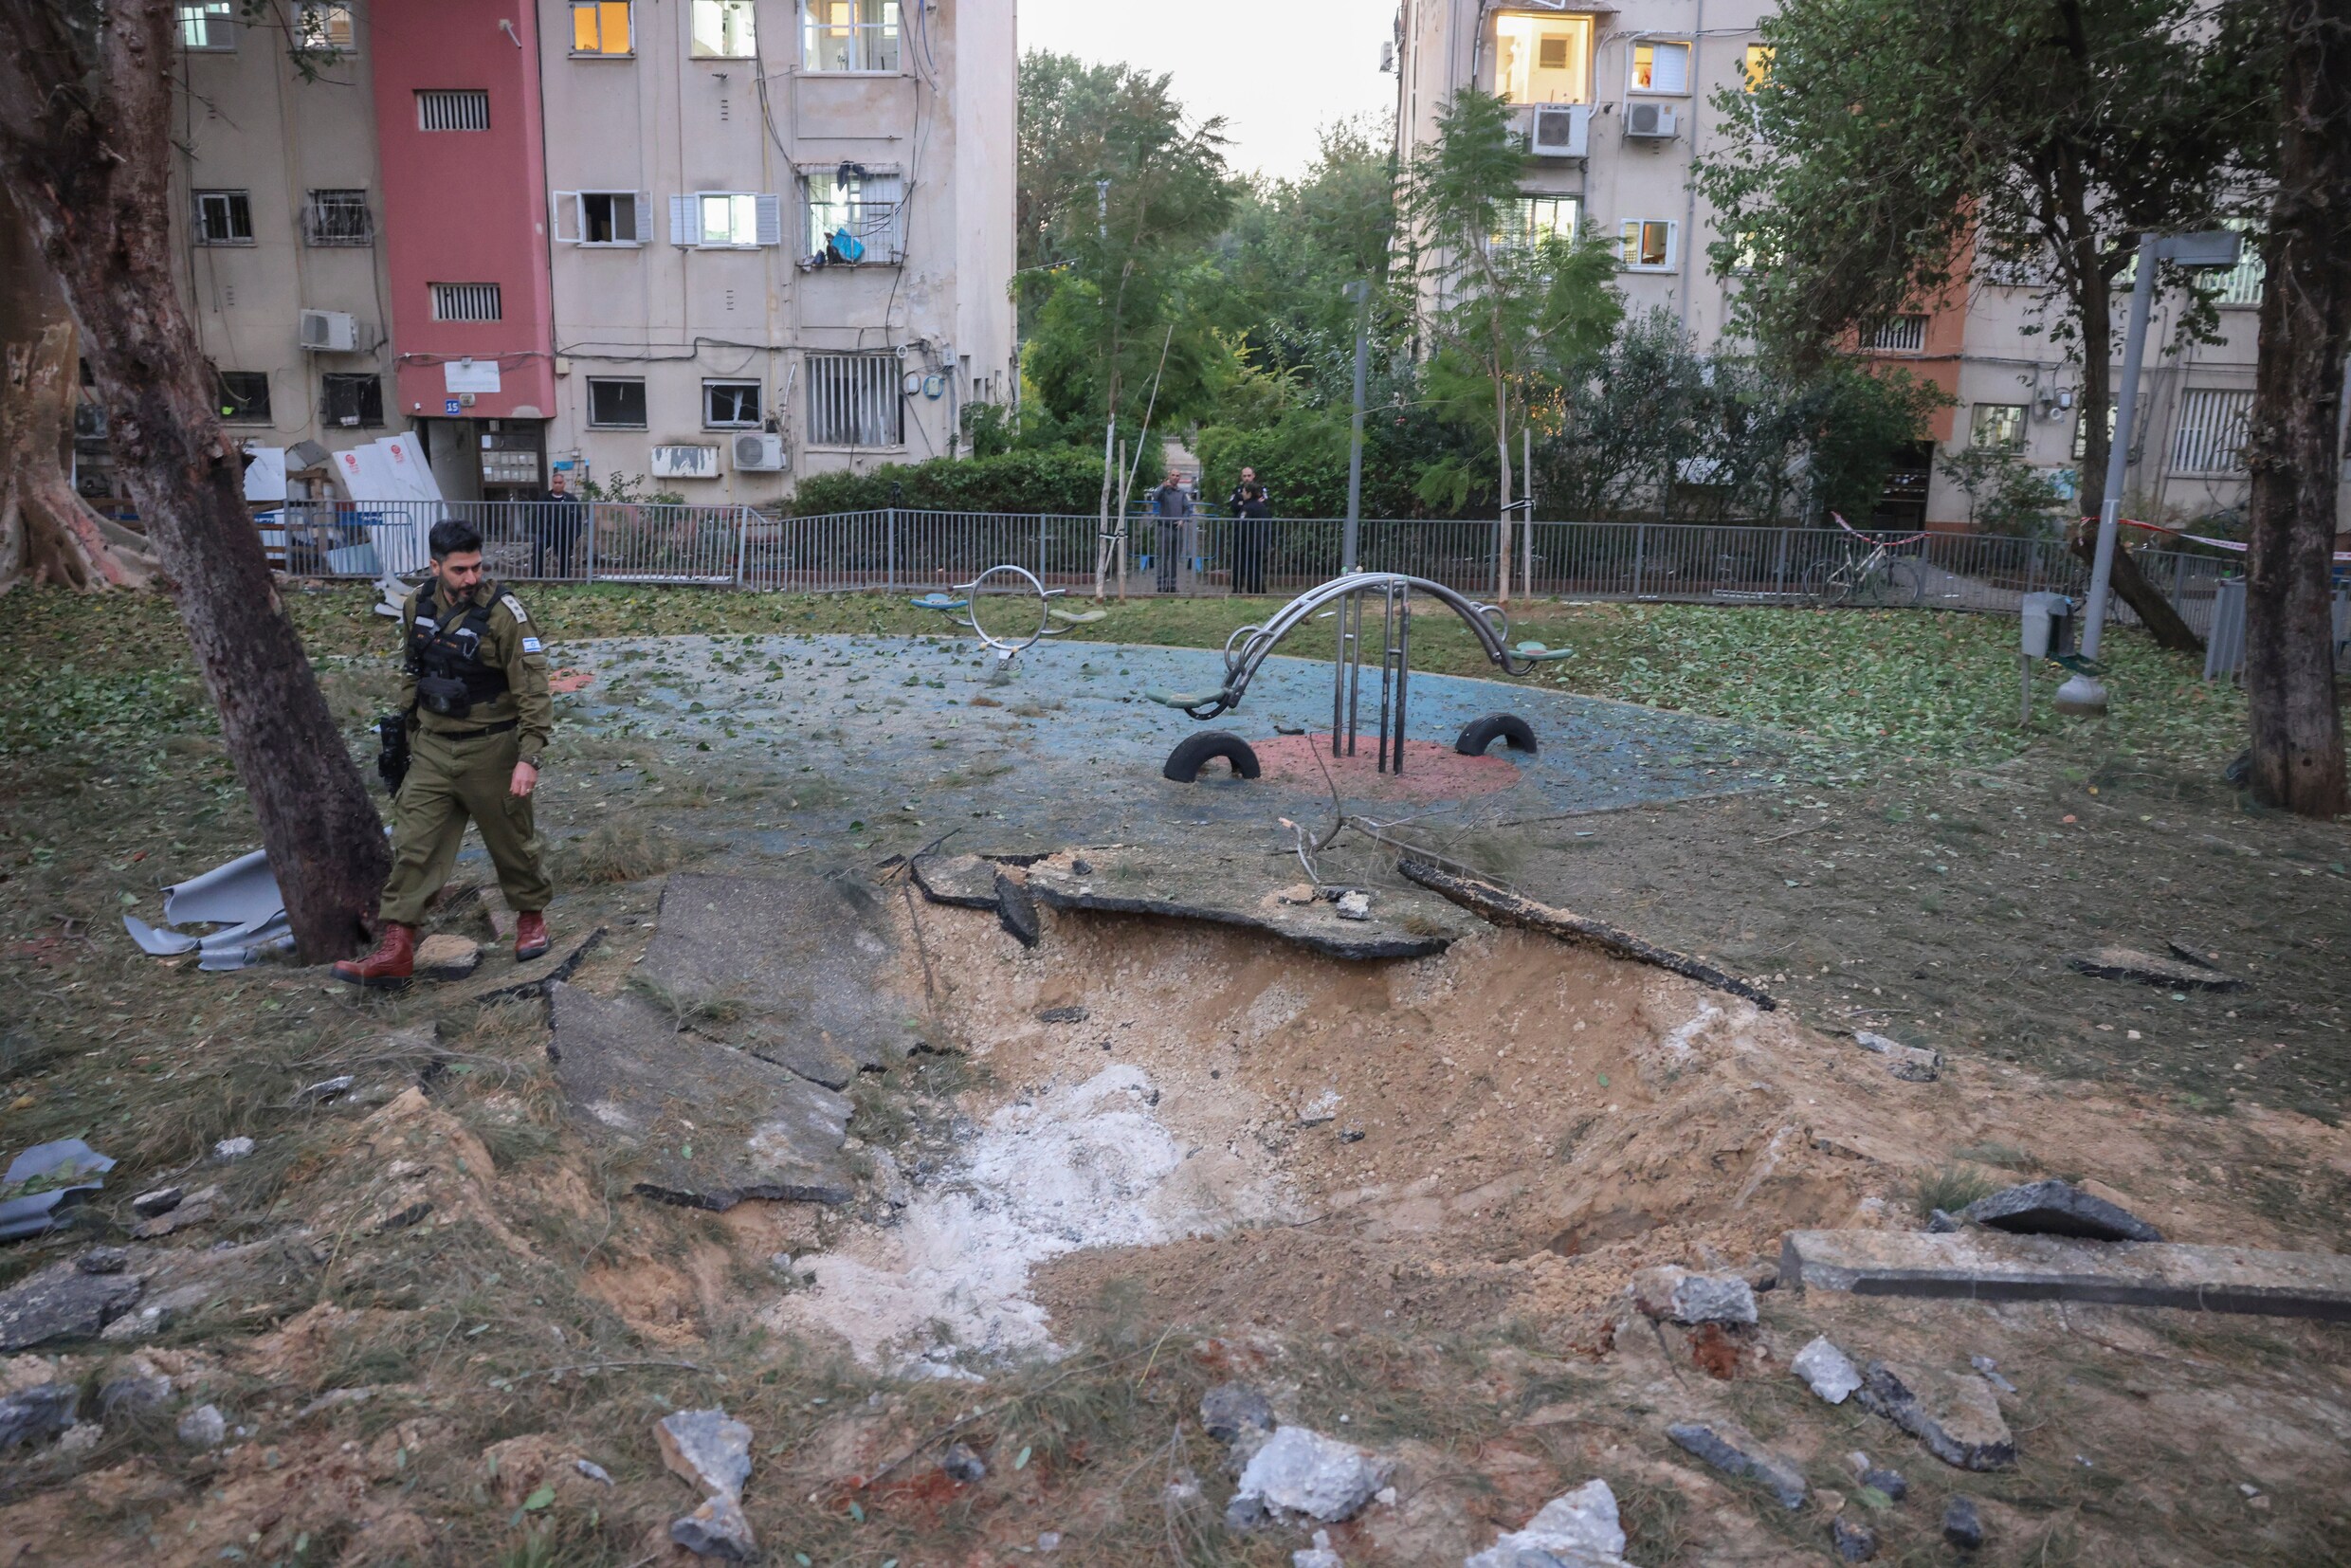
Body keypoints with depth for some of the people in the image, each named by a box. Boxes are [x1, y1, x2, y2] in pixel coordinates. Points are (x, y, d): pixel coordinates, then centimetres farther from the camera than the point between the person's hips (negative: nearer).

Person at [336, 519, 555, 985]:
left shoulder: (503, 613, -17)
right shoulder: (417, 607, 1)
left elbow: (533, 689, -17)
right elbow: (411, 672, 16)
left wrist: (528, 758, -22)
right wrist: (411, 731, 20)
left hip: (491, 750, -5)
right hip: (432, 749, 5)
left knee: (512, 841, 11)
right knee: (412, 845, 1)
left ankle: (531, 916, 35)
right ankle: (396, 951, 4)